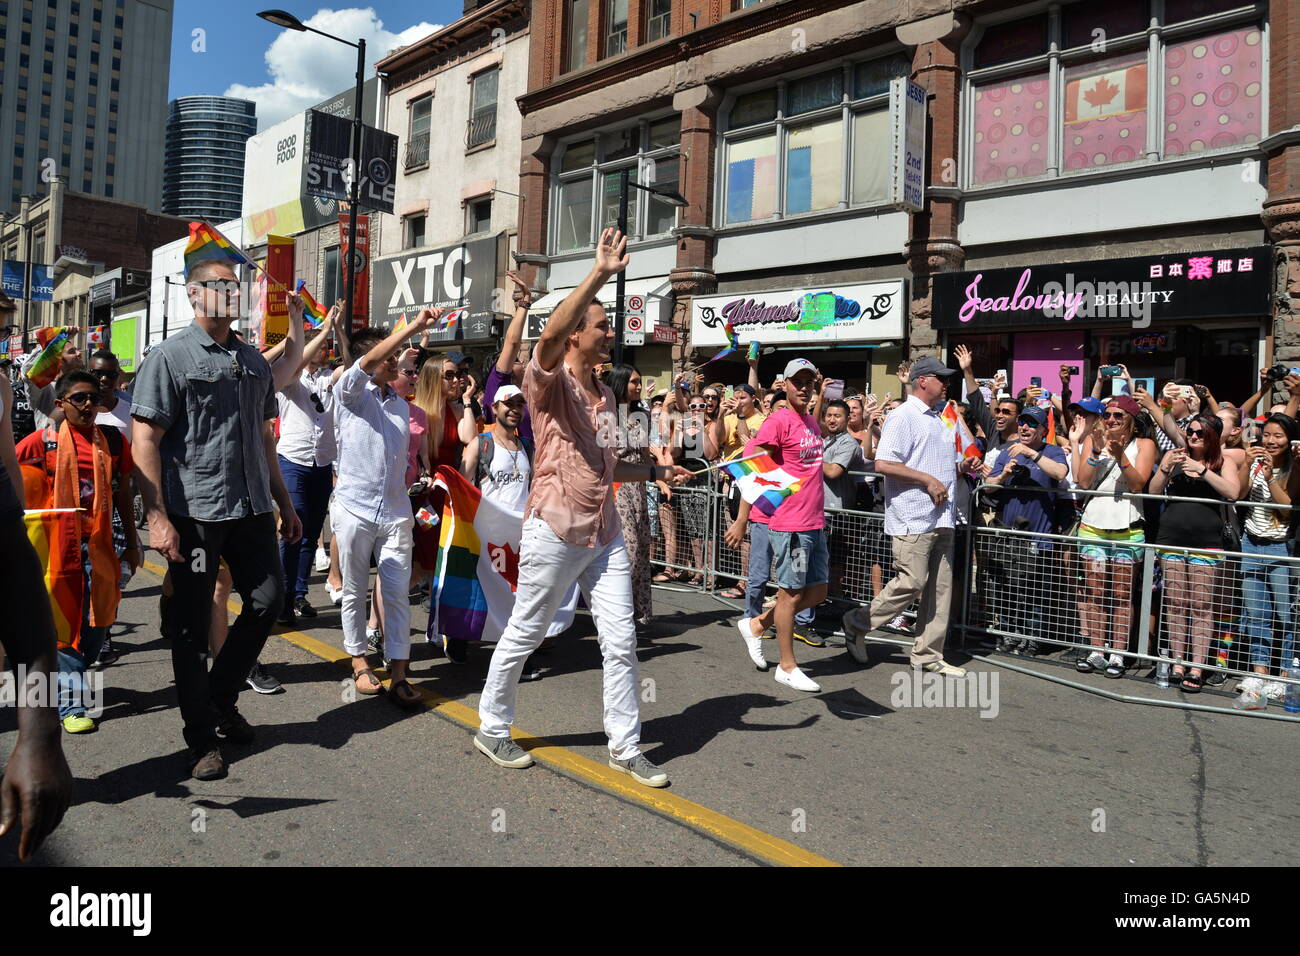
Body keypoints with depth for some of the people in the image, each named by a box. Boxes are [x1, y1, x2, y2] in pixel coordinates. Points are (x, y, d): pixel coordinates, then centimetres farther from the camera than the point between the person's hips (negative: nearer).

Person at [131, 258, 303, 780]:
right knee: (191, 625, 4)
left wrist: (284, 502, 17)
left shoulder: (253, 360, 14)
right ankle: (202, 738, 18)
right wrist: (157, 517, -16)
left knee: (268, 600, 8)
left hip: (252, 508, 6)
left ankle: (221, 697, 31)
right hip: (194, 513, -6)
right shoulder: (170, 355, -4)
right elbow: (144, 439, -9)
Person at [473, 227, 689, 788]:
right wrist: (600, 274, -33)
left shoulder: (604, 394, 16)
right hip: (555, 531, -7)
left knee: (621, 642, 7)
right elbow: (553, 332, -31)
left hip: (605, 533, 7)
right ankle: (492, 727, 29)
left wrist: (653, 472, 11)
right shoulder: (549, 381, -7)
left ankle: (626, 747, 20)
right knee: (523, 636, 8)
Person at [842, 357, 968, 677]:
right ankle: (858, 623, 11)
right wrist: (927, 479, -17)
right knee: (911, 582, -9)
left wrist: (958, 468, 11)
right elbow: (883, 463, -19)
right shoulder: (903, 416, -9)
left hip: (942, 516, 9)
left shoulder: (938, 419, 20)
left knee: (940, 587, 8)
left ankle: (928, 654, 17)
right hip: (913, 518, -9)